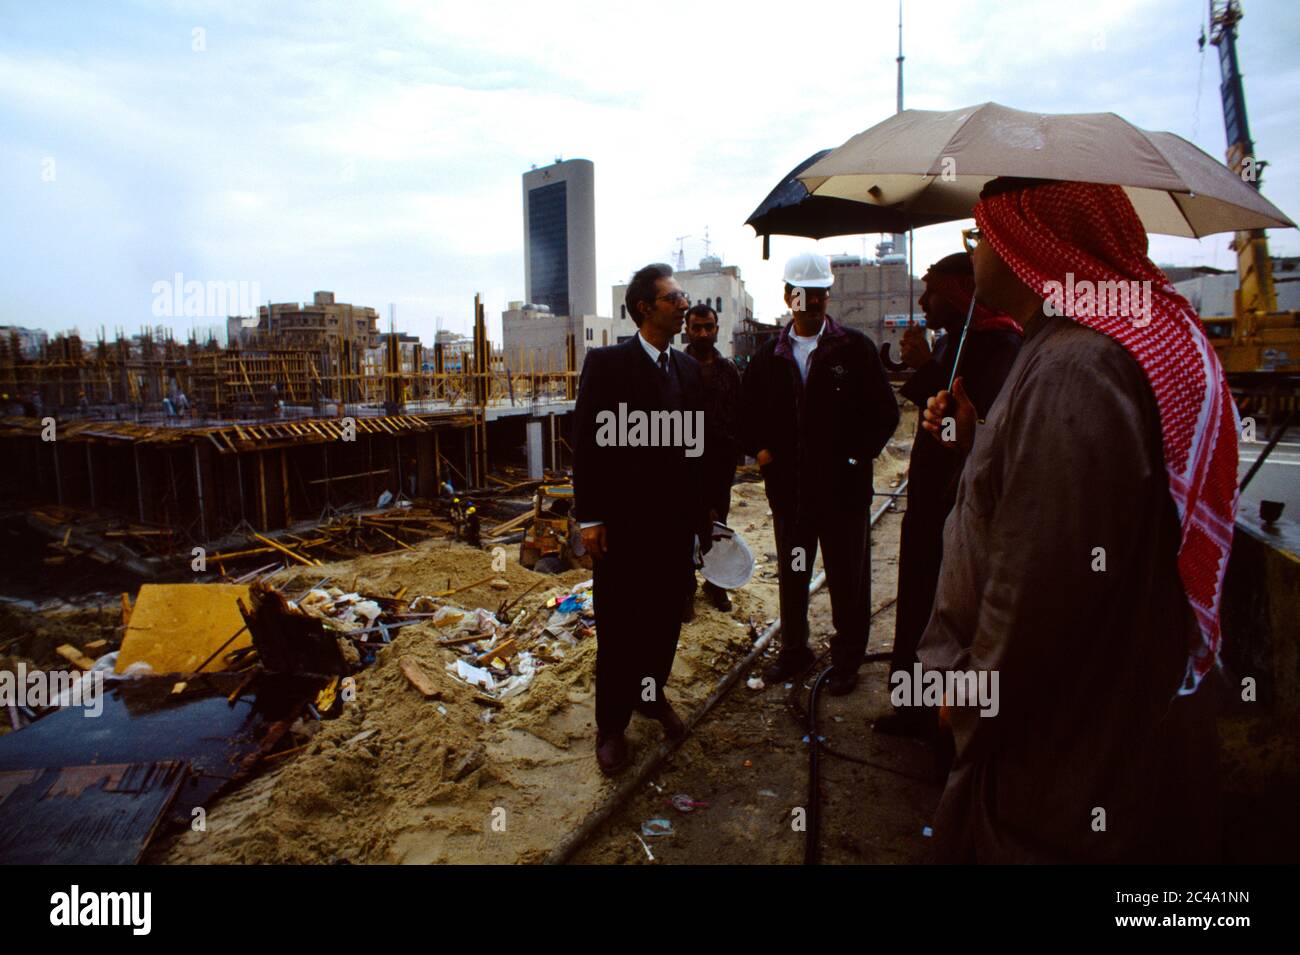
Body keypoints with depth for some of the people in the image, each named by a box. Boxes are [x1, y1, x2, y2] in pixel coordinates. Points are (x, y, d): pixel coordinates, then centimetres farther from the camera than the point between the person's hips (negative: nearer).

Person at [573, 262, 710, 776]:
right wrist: (589, 517, -12)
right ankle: (612, 725, 24)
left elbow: (695, 446, 10)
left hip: (674, 520, 5)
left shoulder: (688, 369, 8)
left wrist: (701, 512, 10)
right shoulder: (606, 362, -8)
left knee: (665, 619, 14)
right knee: (619, 627, 6)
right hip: (622, 521, -5)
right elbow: (586, 442, -10)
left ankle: (653, 695, 38)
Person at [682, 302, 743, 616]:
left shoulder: (729, 369, 7)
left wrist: (735, 449, -1)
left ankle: (715, 582, 27)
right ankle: (686, 589, 14)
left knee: (718, 523, 12)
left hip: (721, 460, 3)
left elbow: (738, 414, 8)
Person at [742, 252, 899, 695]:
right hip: (788, 487, 3)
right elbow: (749, 411, 15)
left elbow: (885, 412, -2)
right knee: (791, 576, 16)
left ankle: (847, 659, 27)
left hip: (843, 487, -3)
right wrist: (759, 449, 1)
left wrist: (857, 456, -8)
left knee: (847, 579, 10)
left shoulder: (855, 348, -3)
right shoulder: (769, 355, 5)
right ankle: (793, 650, 34)